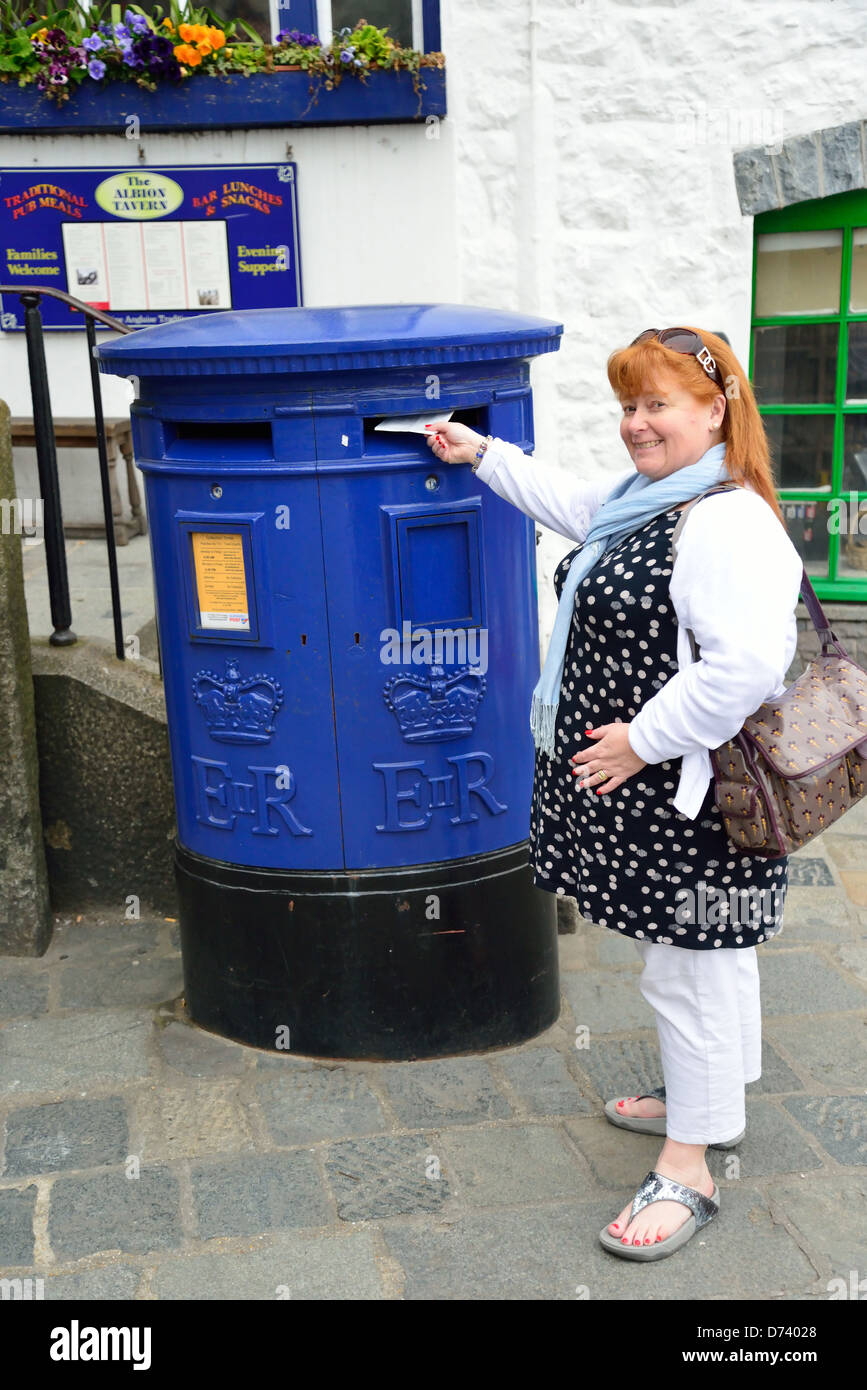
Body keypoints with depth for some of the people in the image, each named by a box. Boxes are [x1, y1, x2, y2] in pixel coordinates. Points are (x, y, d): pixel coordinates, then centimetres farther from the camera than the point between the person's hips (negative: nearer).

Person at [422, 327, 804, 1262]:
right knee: (691, 959, 24)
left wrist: (640, 739, -24)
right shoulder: (639, 501, 10)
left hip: (688, 799, -10)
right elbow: (565, 501, 31)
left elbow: (746, 666, -32)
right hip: (642, 795, 10)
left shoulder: (731, 525, -22)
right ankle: (706, 1102, 43)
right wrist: (482, 454, 32)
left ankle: (685, 1171, 17)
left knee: (689, 969, 2)